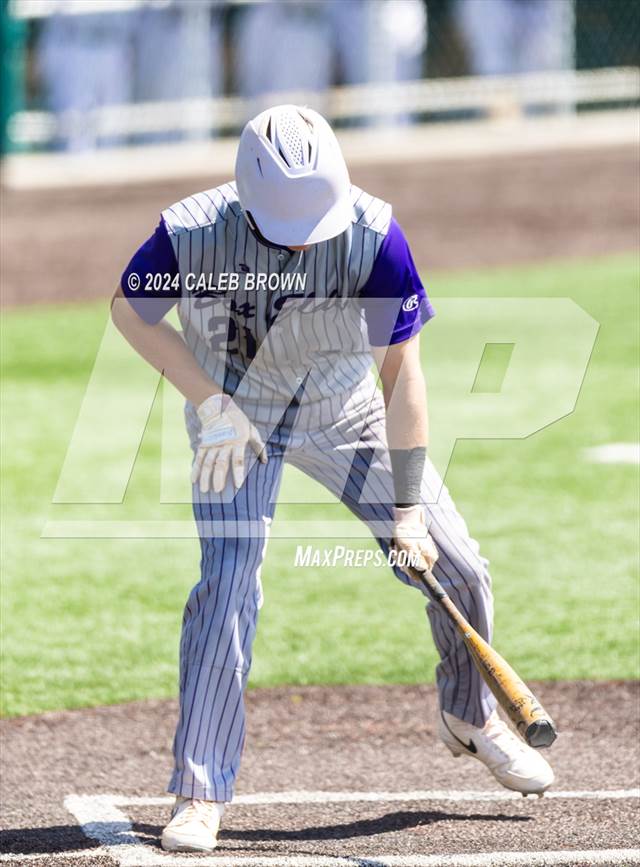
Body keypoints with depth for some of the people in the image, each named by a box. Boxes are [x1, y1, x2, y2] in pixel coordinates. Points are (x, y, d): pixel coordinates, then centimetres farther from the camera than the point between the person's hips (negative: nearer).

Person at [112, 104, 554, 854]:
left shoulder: (374, 236, -29)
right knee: (226, 587, -18)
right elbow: (130, 311, -9)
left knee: (457, 568, 0)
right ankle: (199, 793, -10)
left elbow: (403, 371, -23)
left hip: (344, 414, 1)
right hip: (234, 420, -1)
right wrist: (211, 403, -18)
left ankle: (469, 715, 29)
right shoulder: (192, 236, -29)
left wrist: (409, 507, -22)